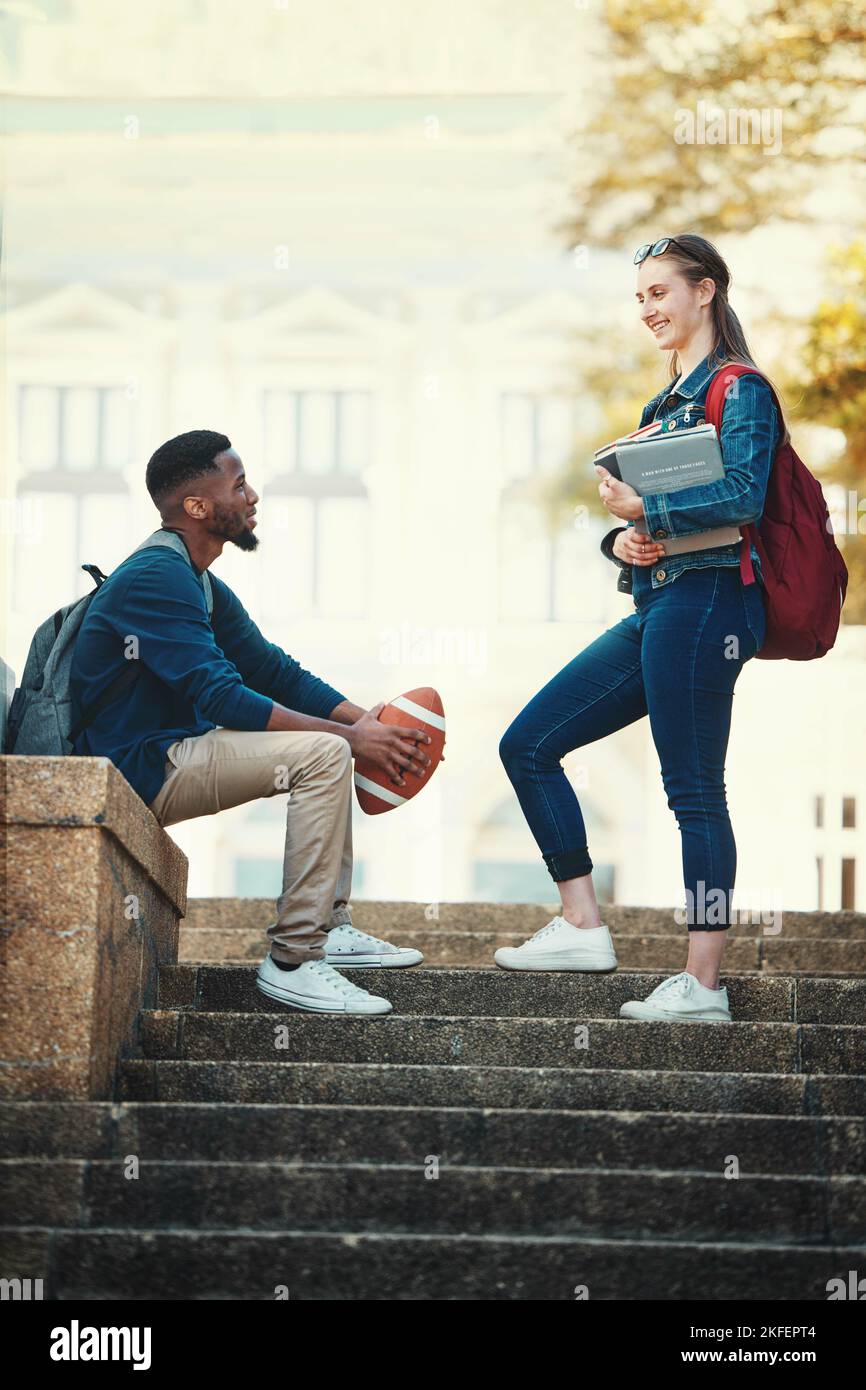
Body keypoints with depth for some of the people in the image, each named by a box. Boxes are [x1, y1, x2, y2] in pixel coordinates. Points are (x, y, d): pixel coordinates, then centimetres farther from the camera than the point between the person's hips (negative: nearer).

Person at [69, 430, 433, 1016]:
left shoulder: (203, 587, 16)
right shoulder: (156, 577, -18)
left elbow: (272, 670, 16)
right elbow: (221, 698, -24)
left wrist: (365, 720, 0)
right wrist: (352, 737, -22)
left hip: (172, 753, 11)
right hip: (145, 772, -11)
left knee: (330, 743, 17)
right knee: (323, 753, -21)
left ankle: (330, 926, 11)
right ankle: (293, 960, -22)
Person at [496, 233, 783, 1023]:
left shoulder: (738, 390, -5)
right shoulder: (669, 402, 23)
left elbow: (743, 496, -19)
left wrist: (646, 507, -20)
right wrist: (622, 539, 0)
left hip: (703, 604, -10)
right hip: (657, 609, 10)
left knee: (694, 791, -9)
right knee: (527, 744, 7)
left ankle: (702, 986, -5)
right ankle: (583, 929, 8)